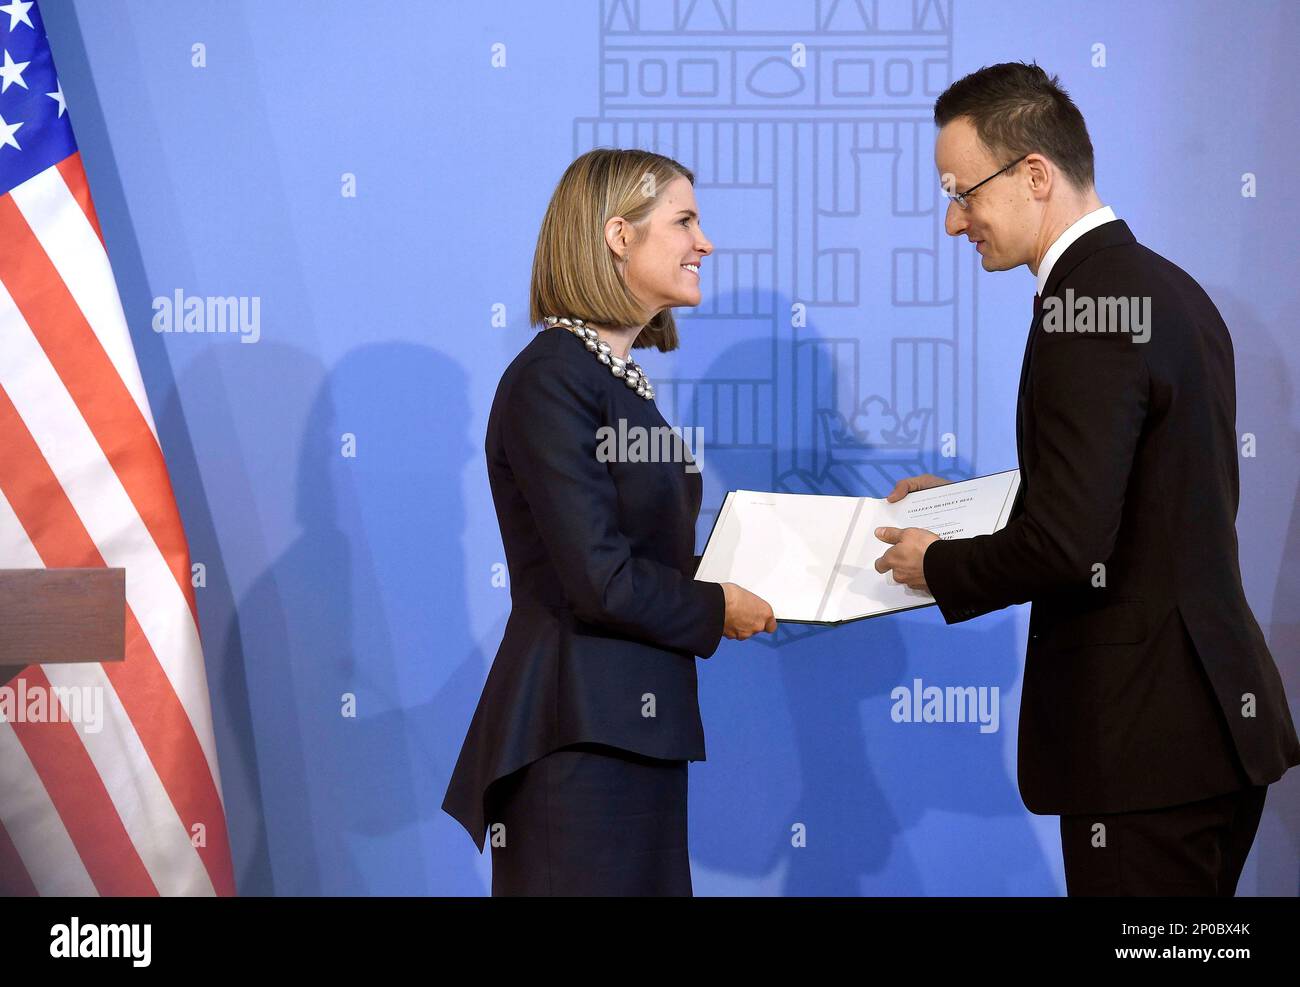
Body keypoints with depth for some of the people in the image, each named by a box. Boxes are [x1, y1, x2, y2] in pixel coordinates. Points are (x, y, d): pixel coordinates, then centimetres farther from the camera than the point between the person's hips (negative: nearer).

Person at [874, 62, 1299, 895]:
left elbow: (1066, 546, -23)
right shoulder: (1168, 289, 12)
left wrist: (937, 567, -5)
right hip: (1213, 722, 10)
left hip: (1144, 740, -10)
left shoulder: (1089, 308, -18)